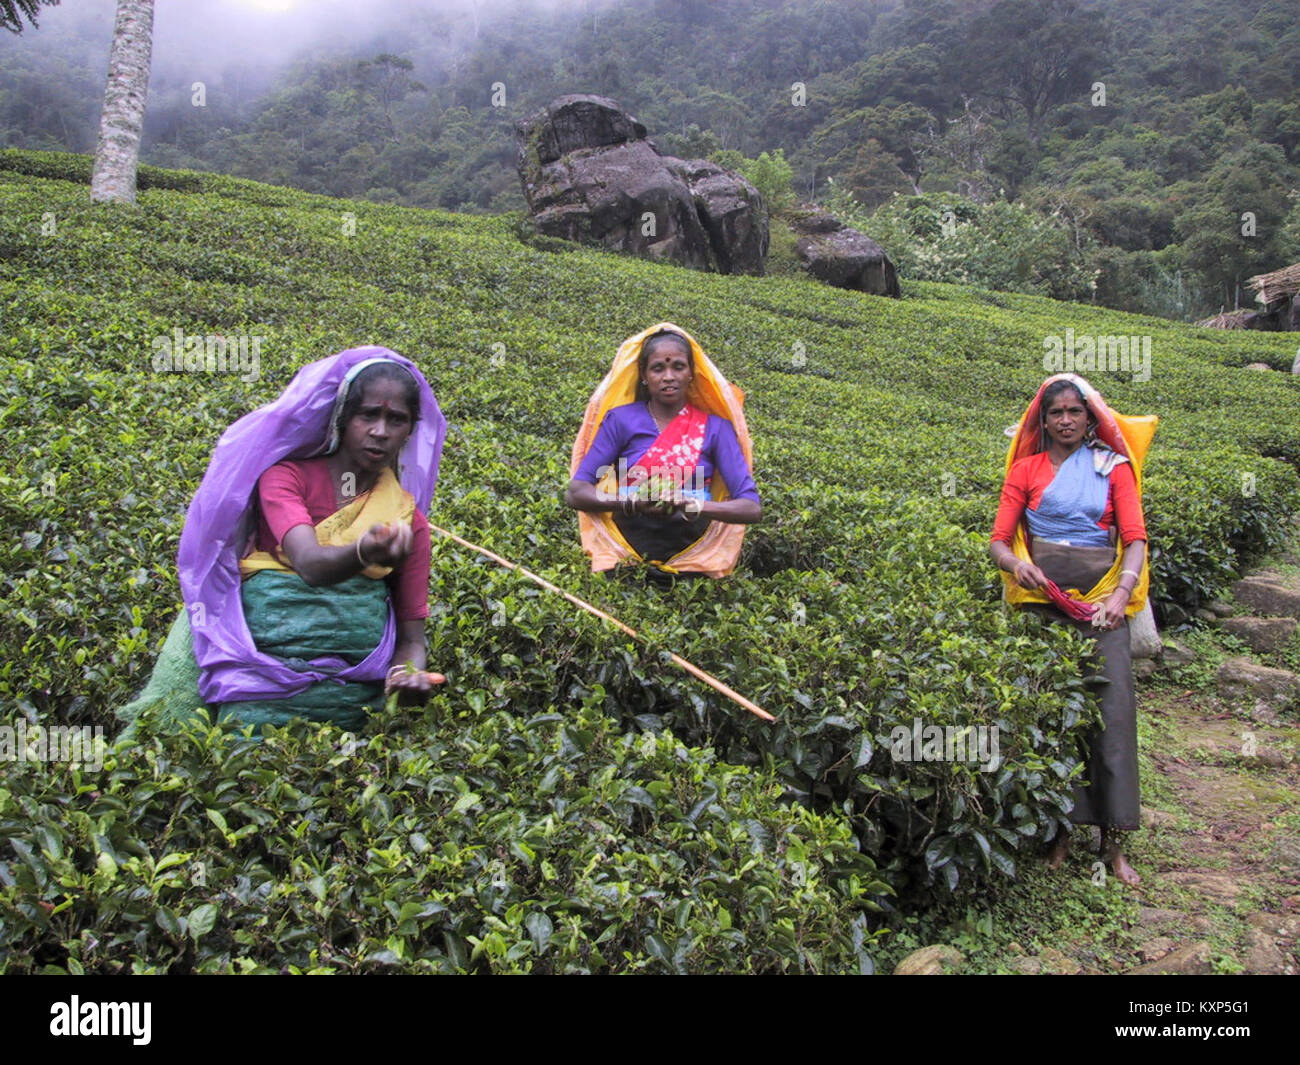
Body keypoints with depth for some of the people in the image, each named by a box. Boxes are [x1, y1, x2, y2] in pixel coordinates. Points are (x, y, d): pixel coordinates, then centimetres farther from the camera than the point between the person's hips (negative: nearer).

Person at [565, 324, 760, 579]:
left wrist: (694, 505, -20)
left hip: (694, 556, 1)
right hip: (627, 551, 0)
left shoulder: (715, 427, 5)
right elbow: (575, 493, -1)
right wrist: (631, 502, -19)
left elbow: (752, 508, -2)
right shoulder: (621, 419, 5)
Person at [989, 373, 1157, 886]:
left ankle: (1112, 839, 4)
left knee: (1111, 707, -6)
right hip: (1041, 597, 1)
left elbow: (1136, 540, -2)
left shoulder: (1114, 468, 8)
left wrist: (1121, 594, -19)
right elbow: (998, 540, 3)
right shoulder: (1026, 468, 10)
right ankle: (1058, 830, 11)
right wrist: (1016, 563, -20)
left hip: (1101, 600, 0)